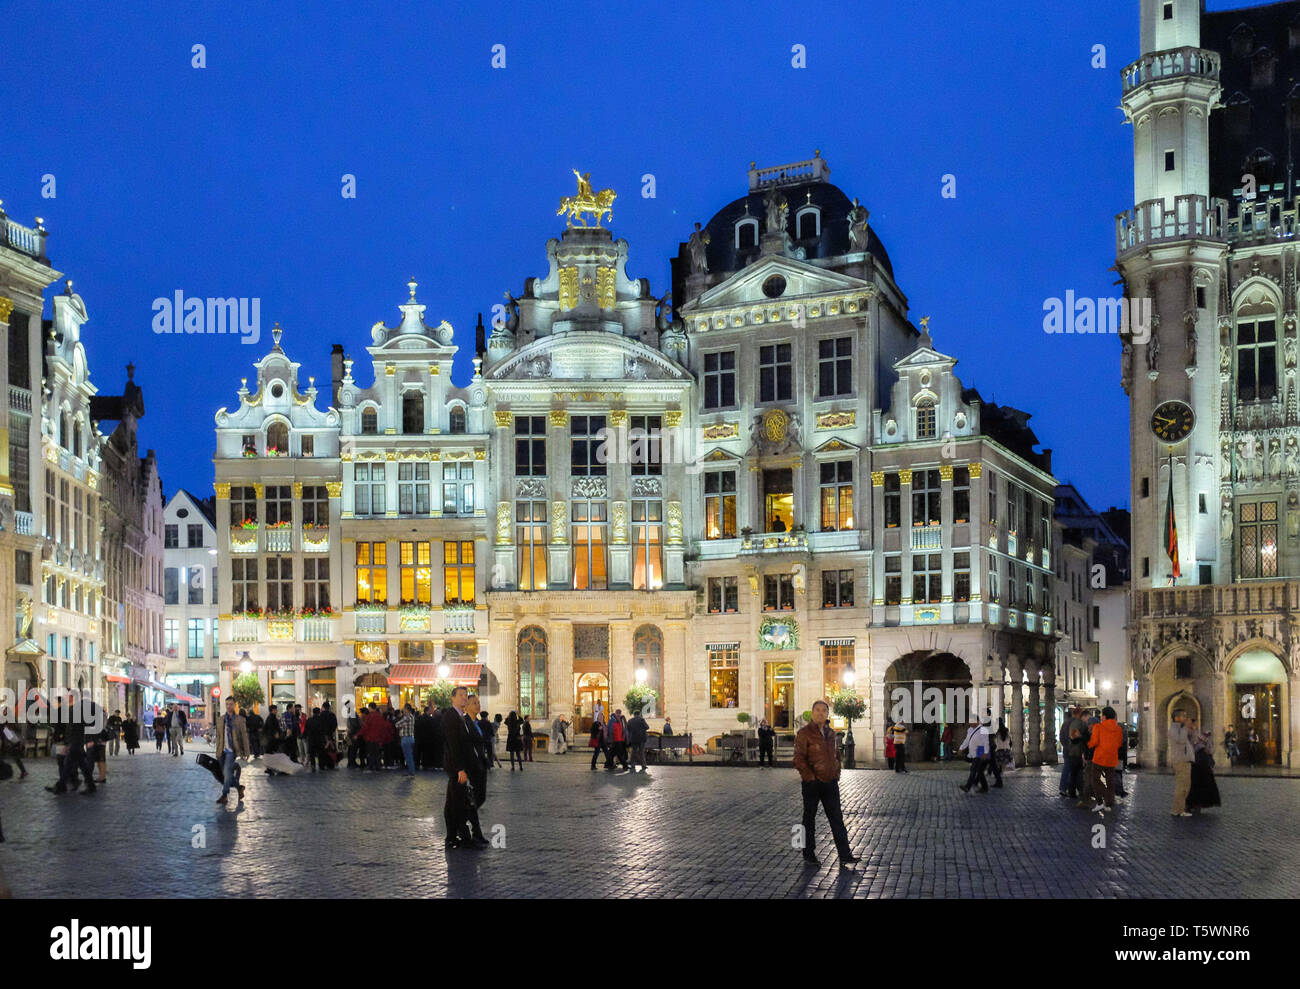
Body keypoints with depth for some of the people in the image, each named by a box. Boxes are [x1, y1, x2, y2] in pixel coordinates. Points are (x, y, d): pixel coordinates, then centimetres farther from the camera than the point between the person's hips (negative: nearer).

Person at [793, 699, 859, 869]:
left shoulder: (830, 733, 11)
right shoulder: (804, 733, -10)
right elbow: (799, 759, -14)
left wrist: (837, 773, 13)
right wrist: (810, 778, -18)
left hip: (830, 783, 5)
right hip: (812, 784, -5)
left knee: (837, 819, 2)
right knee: (809, 818, 7)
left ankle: (845, 856, 1)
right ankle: (809, 854, 18)